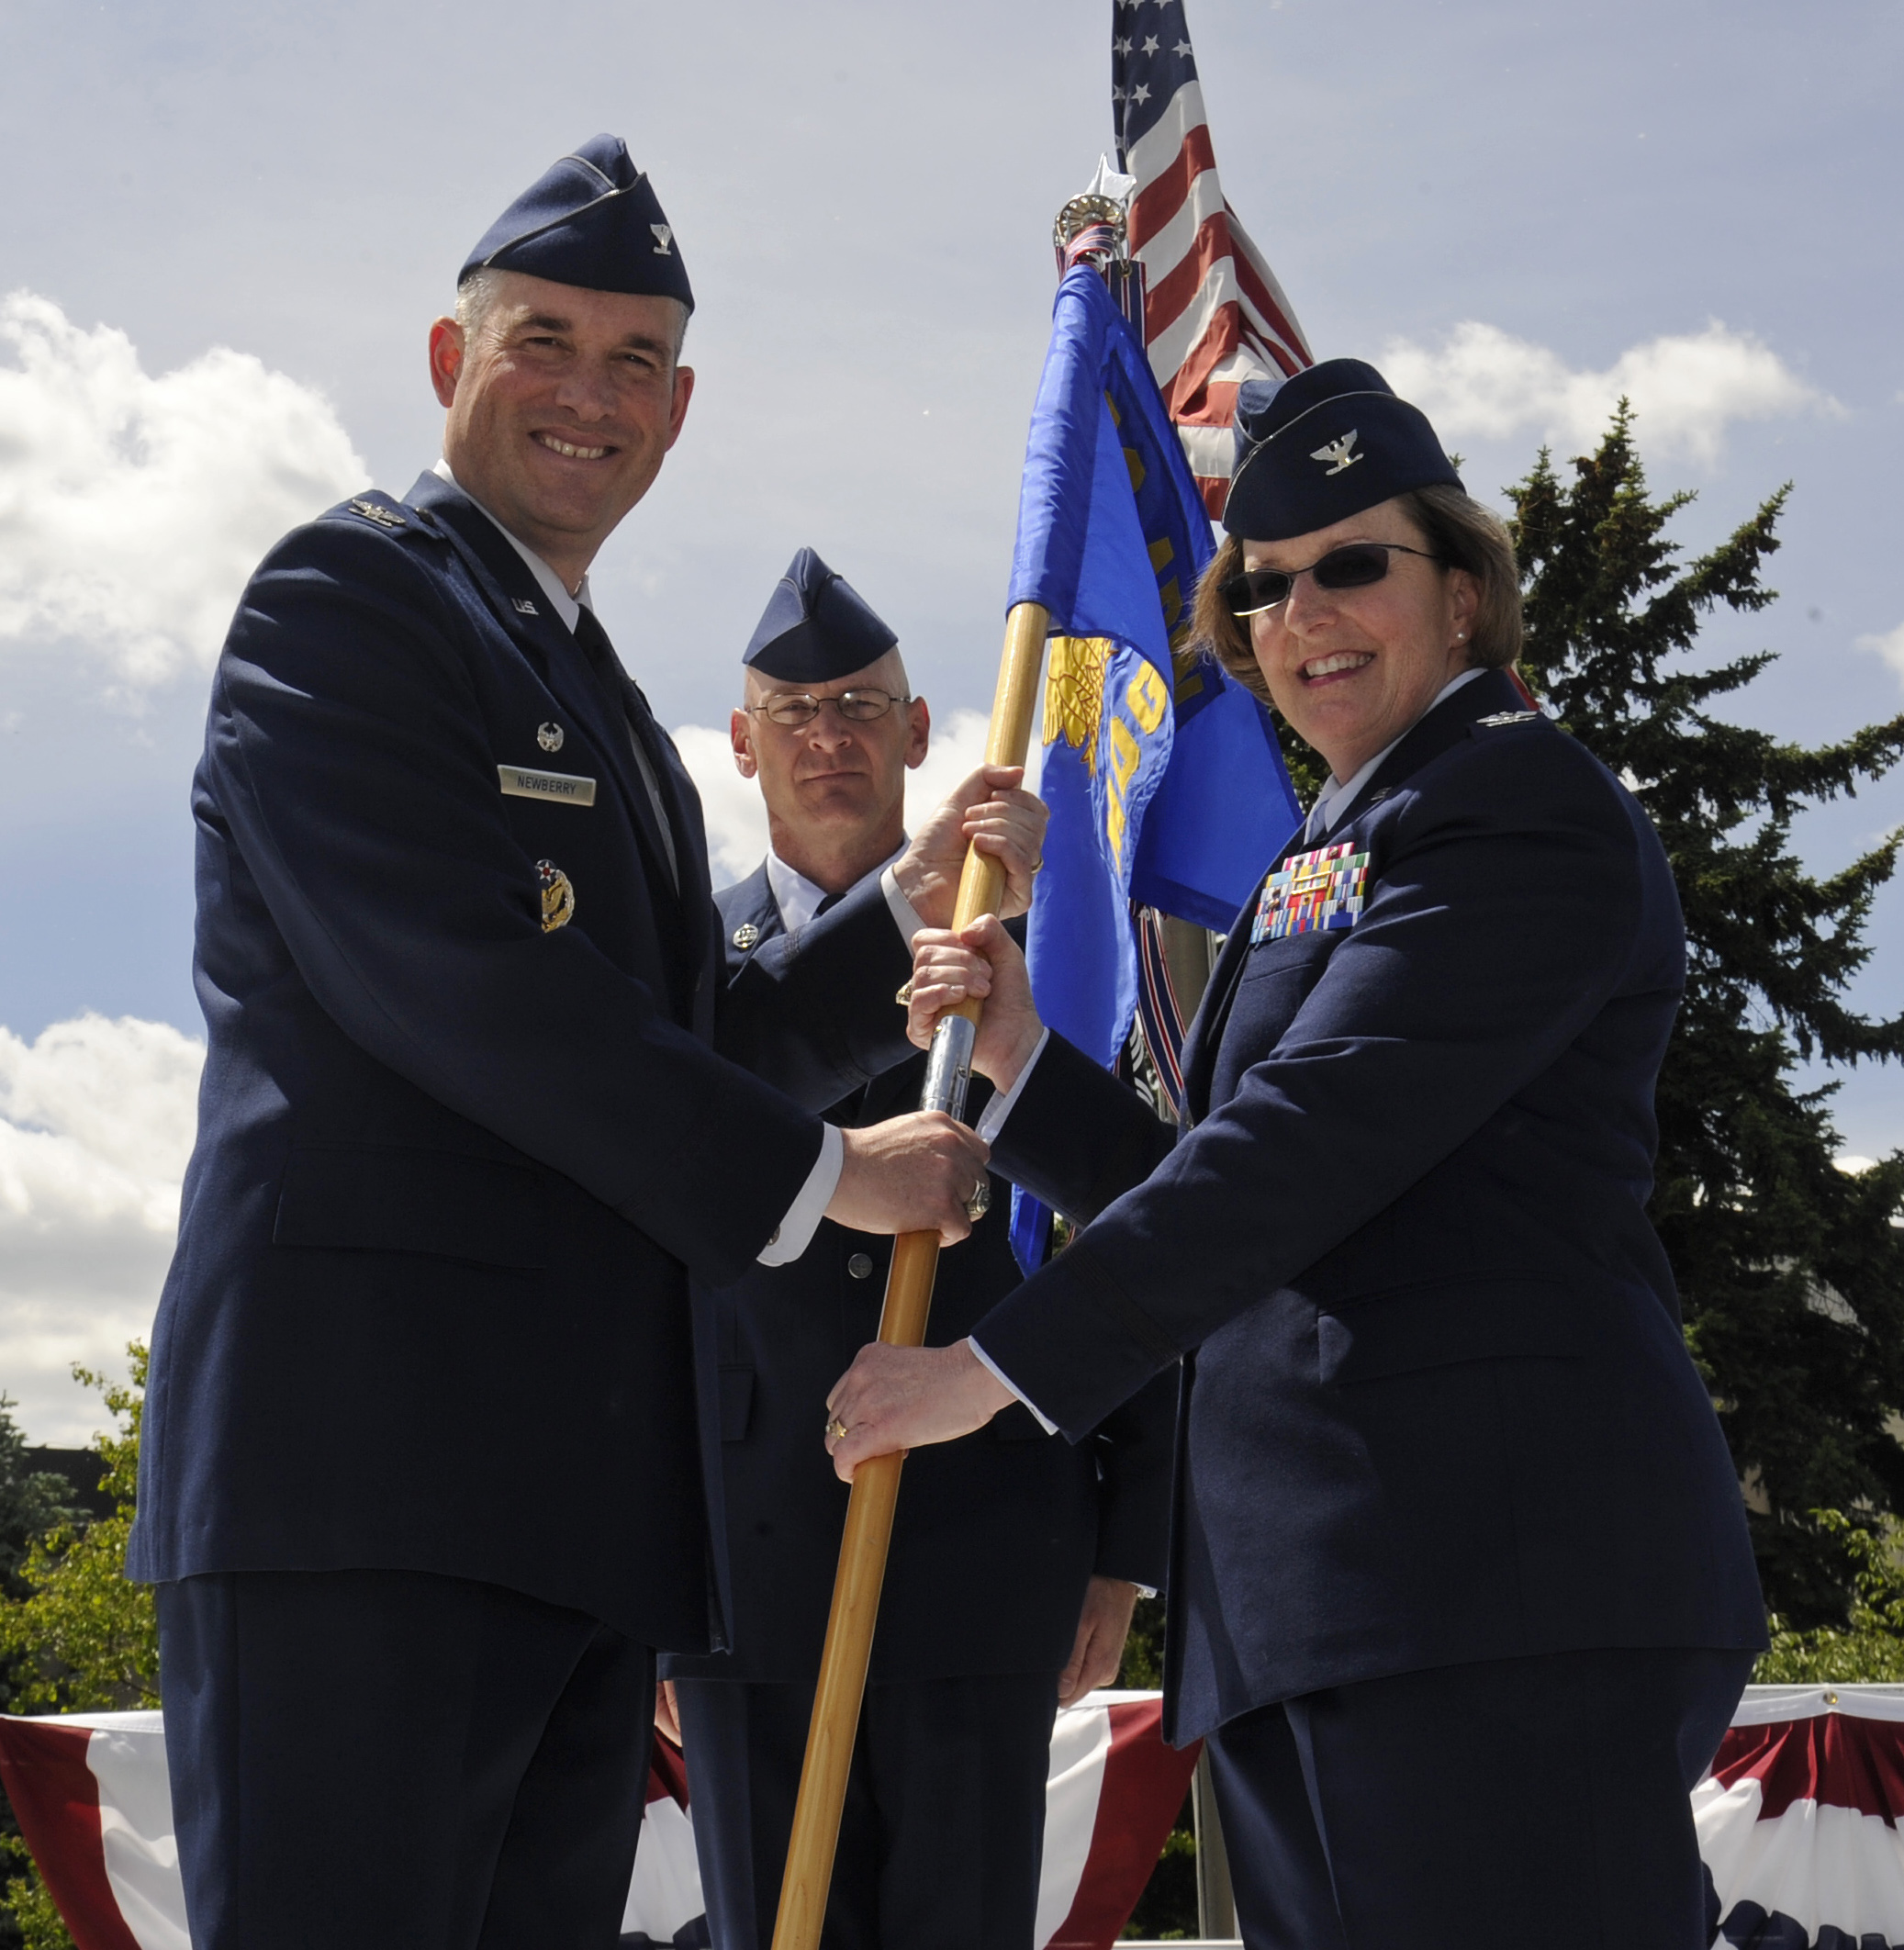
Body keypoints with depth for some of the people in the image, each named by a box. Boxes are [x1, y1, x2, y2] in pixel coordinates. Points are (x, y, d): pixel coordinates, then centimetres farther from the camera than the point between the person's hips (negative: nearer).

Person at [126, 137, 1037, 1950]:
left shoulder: (600, 697, 26)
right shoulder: (345, 597, -2)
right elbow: (468, 996, -14)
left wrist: (903, 911, 10)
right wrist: (813, 1174, -7)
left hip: (579, 1504, 9)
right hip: (367, 1455, -8)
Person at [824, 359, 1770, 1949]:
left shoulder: (1518, 799, -3)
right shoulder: (1328, 862, 26)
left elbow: (1314, 1135, -14)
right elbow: (1234, 1202, 22)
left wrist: (999, 1365, -12)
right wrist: (1021, 1056, 8)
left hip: (1497, 1558, -9)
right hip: (1312, 1592, 9)